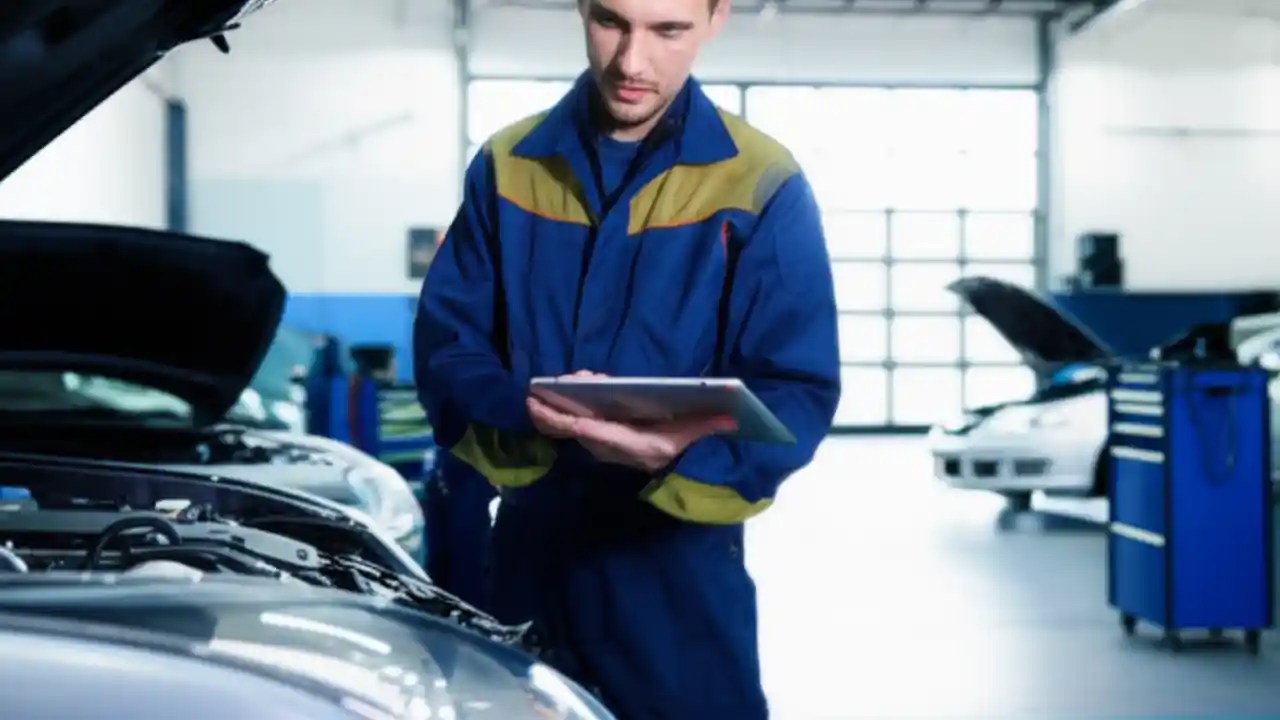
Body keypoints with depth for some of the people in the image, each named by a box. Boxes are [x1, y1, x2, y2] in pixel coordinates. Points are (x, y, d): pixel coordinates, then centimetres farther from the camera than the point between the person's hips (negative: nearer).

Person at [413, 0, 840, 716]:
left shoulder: (762, 185, -5)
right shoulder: (506, 166, 4)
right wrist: (525, 414, -21)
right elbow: (444, 346, 1)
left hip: (679, 569, -3)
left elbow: (798, 393, -8)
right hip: (527, 558, 3)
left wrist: (682, 450, -28)